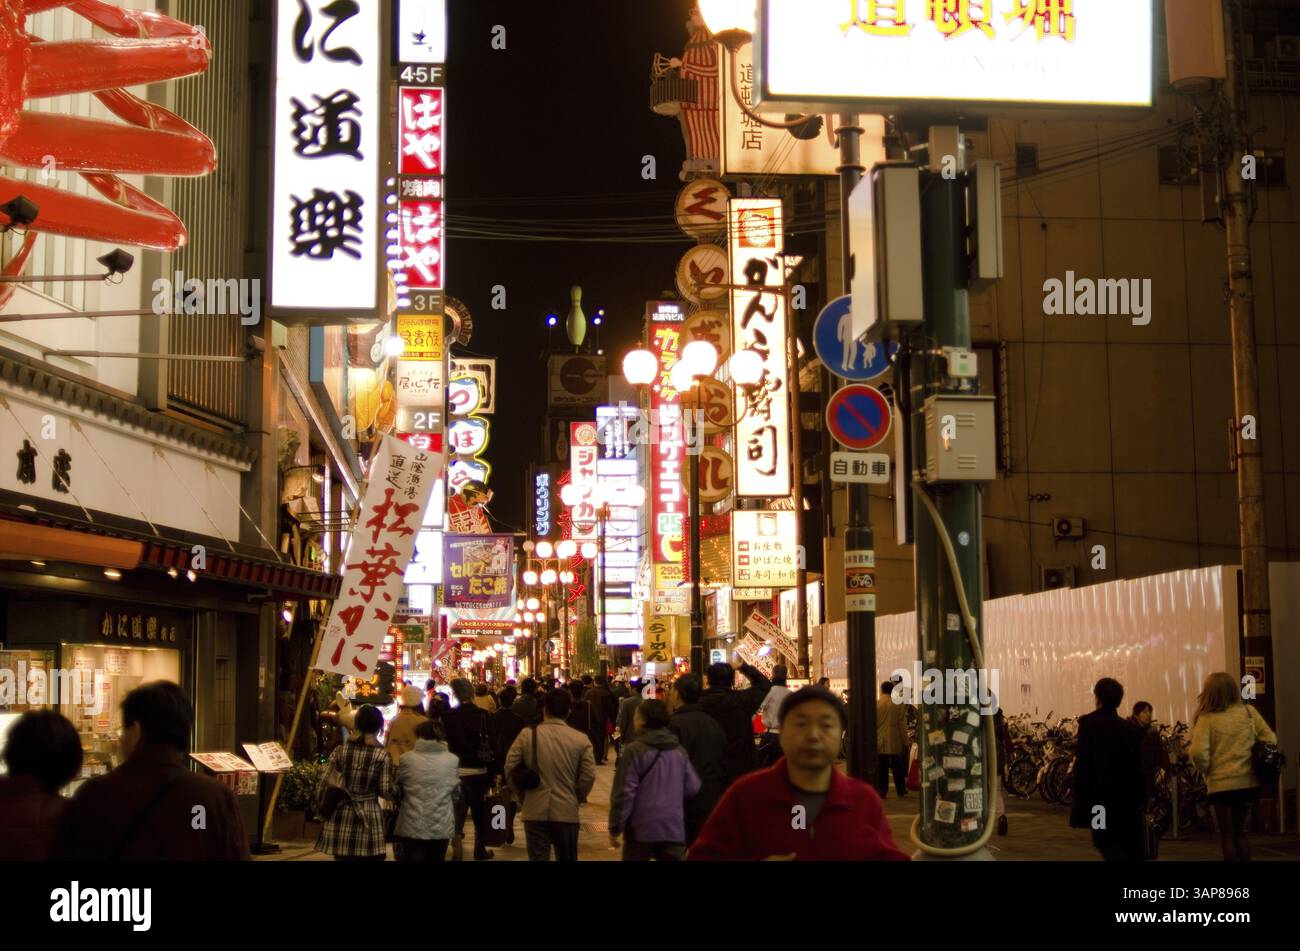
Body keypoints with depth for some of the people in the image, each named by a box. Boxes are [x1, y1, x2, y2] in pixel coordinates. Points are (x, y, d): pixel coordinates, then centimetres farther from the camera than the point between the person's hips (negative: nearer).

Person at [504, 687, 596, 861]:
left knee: (538, 858, 6)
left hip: (535, 811, 0)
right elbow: (589, 776, -7)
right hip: (567, 811, 0)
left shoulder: (527, 735, -4)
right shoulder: (581, 739, -5)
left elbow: (510, 767, -3)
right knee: (567, 859, 15)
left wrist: (522, 794, 12)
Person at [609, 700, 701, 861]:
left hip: (641, 829, -3)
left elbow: (624, 793, -12)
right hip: (674, 828, 3)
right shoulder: (679, 751, 5)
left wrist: (615, 829, -5)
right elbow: (693, 787, 7)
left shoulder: (635, 750, -10)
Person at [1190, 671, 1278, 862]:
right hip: (1249, 781, 4)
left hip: (1221, 784, -4)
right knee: (1240, 832, 21)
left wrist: (1206, 770, -1)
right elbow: (1270, 739, 1)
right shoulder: (1248, 712, 0)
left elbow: (1198, 752, -20)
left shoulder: (1207, 718, -12)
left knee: (1227, 836, 10)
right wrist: (1255, 761, 14)